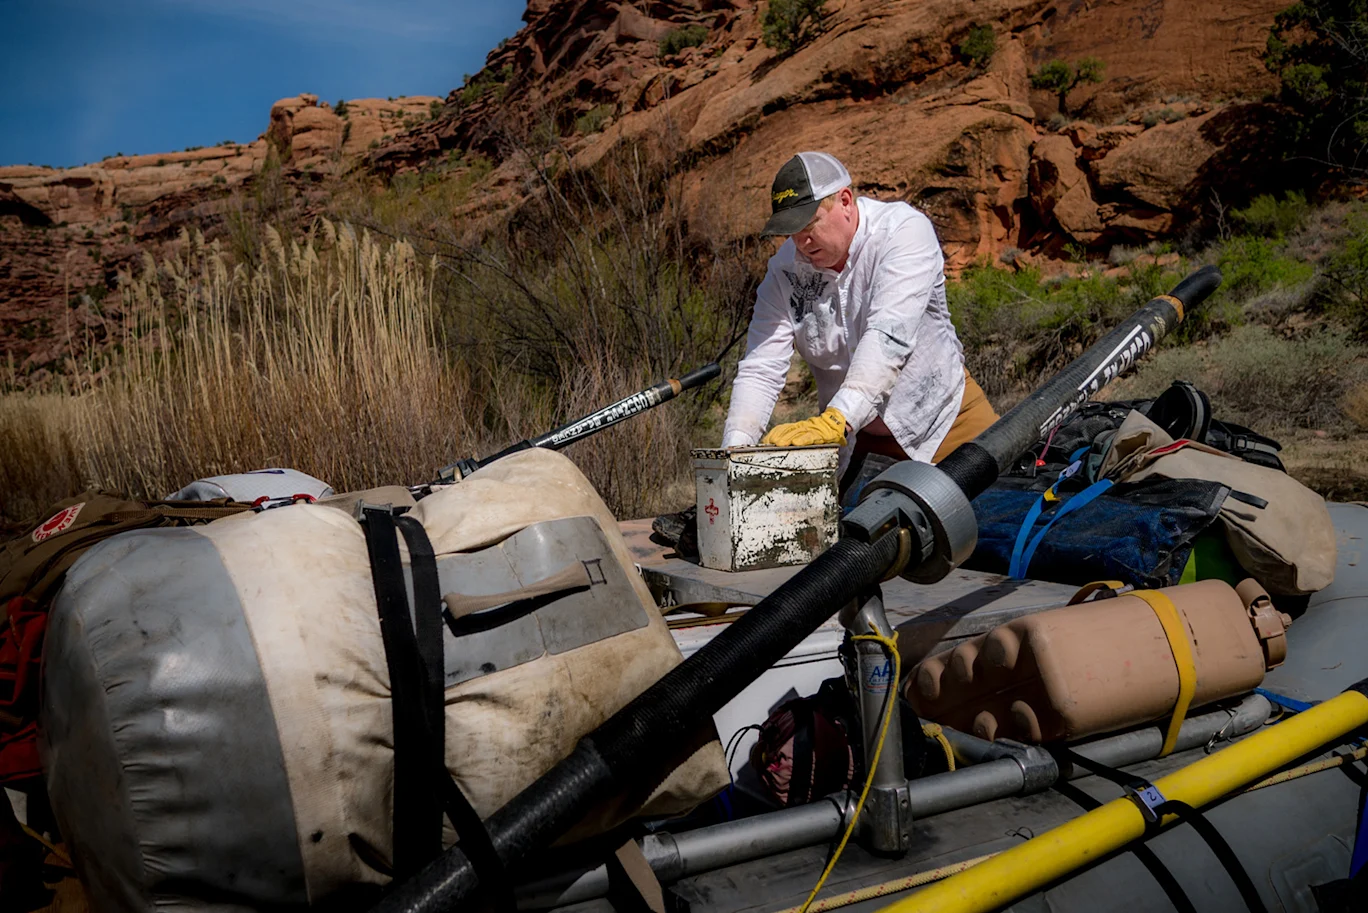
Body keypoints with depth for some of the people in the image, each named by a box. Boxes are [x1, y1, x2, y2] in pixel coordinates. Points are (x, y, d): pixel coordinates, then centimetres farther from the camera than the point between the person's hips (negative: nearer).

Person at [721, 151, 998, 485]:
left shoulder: (904, 229, -19)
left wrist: (834, 420, -44)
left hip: (936, 404, -2)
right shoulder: (785, 269, -8)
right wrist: (735, 454, -27)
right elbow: (760, 370, -12)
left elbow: (889, 338, -32)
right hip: (849, 428, 3)